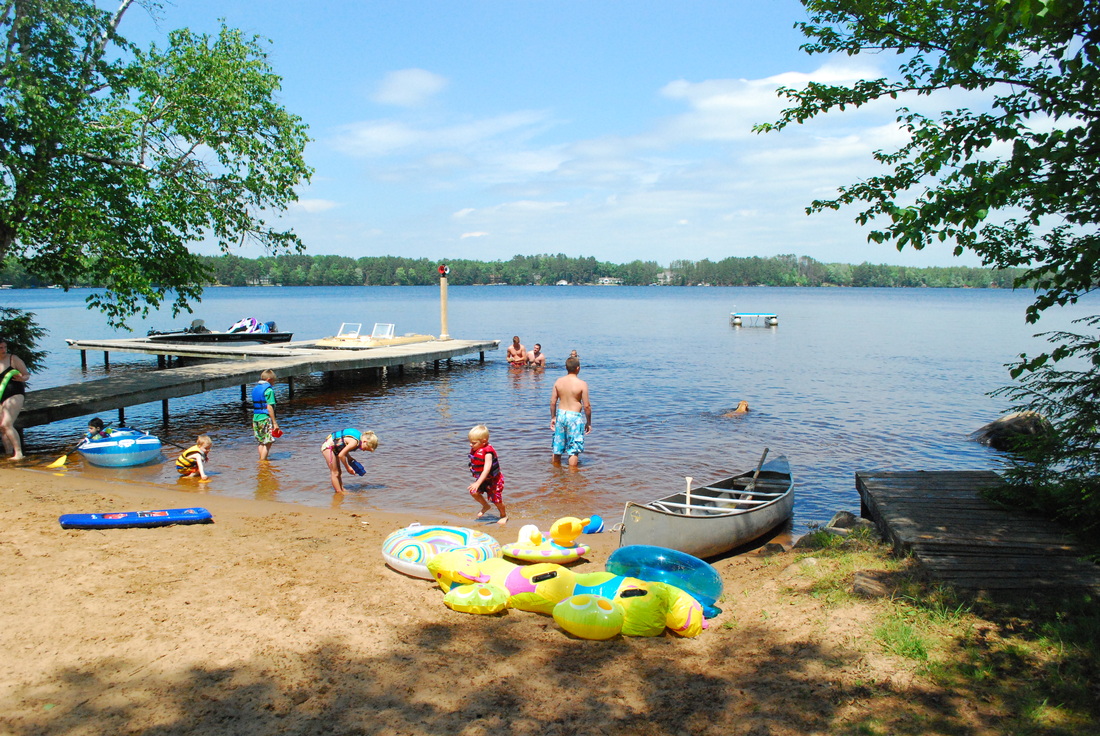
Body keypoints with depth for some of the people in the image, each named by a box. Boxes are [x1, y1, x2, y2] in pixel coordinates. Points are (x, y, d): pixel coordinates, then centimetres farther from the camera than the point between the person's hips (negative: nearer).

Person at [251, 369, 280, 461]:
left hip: (255, 418, 8)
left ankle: (261, 460, 25)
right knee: (268, 442, -3)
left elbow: (255, 406, 17)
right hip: (266, 418, -8)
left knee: (262, 442, 19)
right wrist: (275, 422, -15)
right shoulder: (269, 390, -12)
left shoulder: (255, 388, 13)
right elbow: (269, 407, -17)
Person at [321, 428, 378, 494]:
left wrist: (349, 457, 7)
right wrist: (348, 467, -14)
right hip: (328, 446, -10)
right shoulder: (355, 442, -28)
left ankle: (342, 490, 20)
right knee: (335, 473, -5)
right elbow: (341, 455, -25)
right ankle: (339, 493, -1)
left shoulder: (360, 437, 0)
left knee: (339, 472, 14)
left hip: (334, 448, 10)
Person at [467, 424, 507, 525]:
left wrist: (478, 483, -44)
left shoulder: (488, 453, -31)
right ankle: (485, 506, 17)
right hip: (481, 479, 7)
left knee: (497, 500, 2)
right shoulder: (474, 450, -7)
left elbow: (487, 469, -38)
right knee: (474, 492, -11)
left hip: (493, 480, -7)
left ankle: (504, 515, 32)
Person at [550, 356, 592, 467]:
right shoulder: (582, 384, -12)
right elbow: (586, 406, -10)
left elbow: (553, 402, 4)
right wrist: (588, 423, 1)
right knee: (574, 450, 4)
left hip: (560, 414, 5)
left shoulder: (558, 382, 0)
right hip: (574, 417, -5)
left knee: (557, 448, 17)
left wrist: (553, 417, 16)